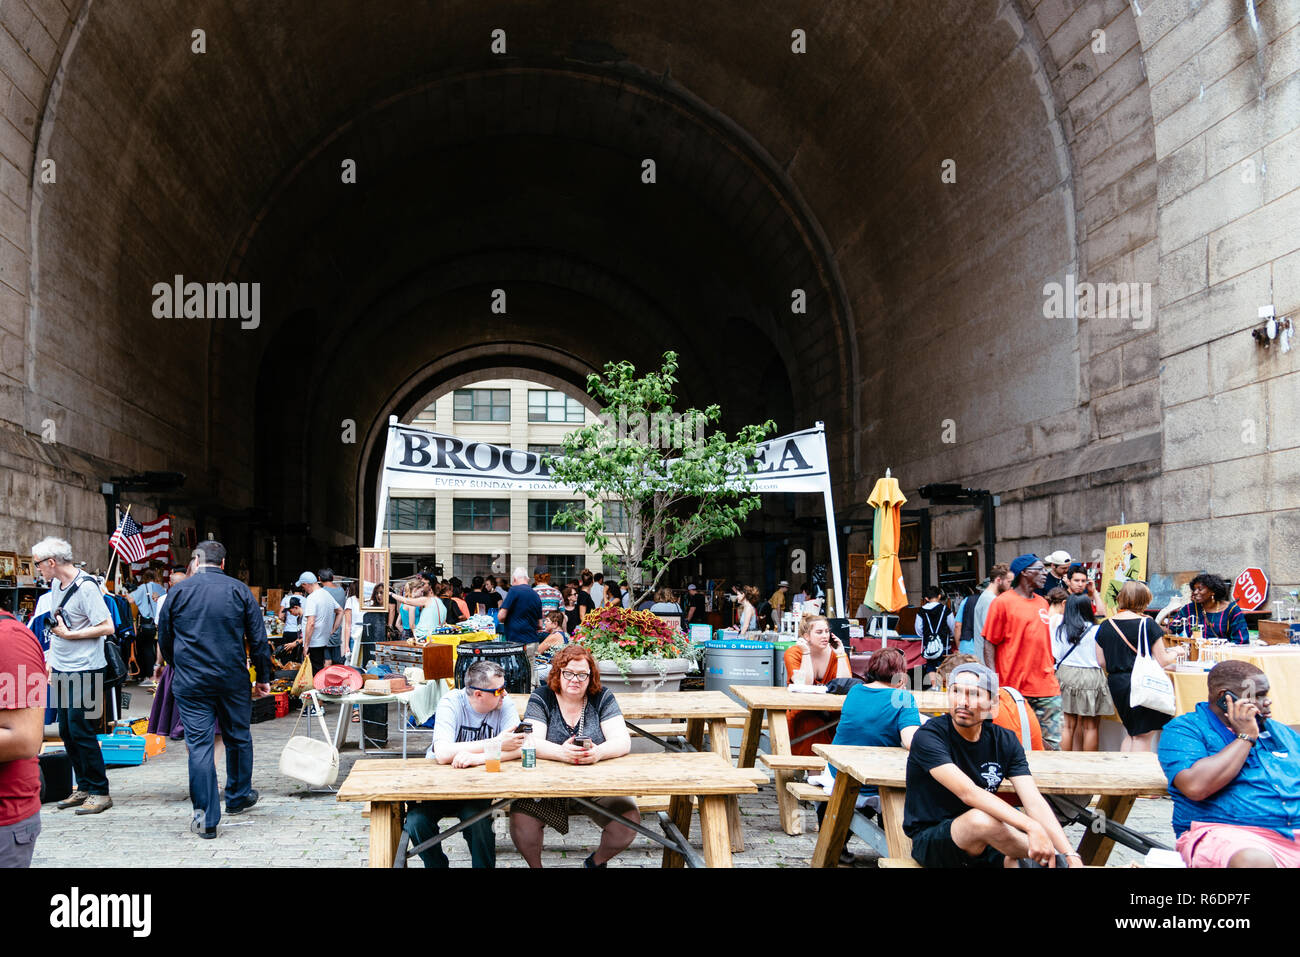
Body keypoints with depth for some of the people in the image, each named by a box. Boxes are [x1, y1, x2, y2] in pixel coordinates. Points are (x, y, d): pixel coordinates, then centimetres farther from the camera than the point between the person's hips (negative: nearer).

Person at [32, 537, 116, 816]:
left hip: (85, 671, -8)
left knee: (81, 732, -6)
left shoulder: (86, 587, -16)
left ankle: (99, 792, 3)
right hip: (62, 671, 9)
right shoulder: (56, 586, 11)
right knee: (67, 732, 11)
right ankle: (83, 788, 22)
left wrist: (69, 635, -19)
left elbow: (107, 627, -20)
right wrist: (51, 659, 15)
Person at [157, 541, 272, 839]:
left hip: (190, 682, 0)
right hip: (233, 680, 1)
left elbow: (164, 639, 11)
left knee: (199, 744, 0)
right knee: (238, 738, 18)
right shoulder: (239, 590, 0)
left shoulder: (178, 592, 1)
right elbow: (258, 639, 0)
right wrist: (263, 677, 9)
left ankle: (206, 817, -3)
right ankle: (238, 797, 33)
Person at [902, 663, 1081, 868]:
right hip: (930, 841, -3)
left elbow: (1034, 802, -7)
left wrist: (1071, 856, -22)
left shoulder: (1005, 741, 1)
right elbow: (968, 793, -29)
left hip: (984, 843, 3)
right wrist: (1032, 827, -39)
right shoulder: (929, 736, -16)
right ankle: (1048, 856, -14)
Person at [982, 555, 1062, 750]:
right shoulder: (1003, 602, -5)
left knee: (1052, 745, 2)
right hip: (1014, 689, -5)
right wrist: (993, 682, -15)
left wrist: (1052, 671, 17)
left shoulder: (1042, 603, 14)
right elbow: (989, 644, -7)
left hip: (1047, 688, 6)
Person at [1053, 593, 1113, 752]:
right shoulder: (1095, 631, -10)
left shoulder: (1059, 630, -1)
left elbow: (1055, 656, 3)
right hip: (1090, 678, -3)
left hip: (1065, 675, 4)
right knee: (1090, 727, 5)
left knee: (1069, 725, 10)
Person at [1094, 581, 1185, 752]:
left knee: (1131, 734, 19)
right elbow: (1162, 661, -7)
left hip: (1116, 685, 5)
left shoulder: (1105, 626, 3)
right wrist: (1175, 653, 13)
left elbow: (1101, 662, 7)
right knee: (1143, 737, 3)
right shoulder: (1147, 624, -11)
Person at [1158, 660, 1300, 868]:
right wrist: (1245, 737, -5)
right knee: (1253, 860, -37)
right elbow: (1196, 787, -15)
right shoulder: (1182, 730, 2)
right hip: (1228, 832, -5)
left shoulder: (1283, 733, 23)